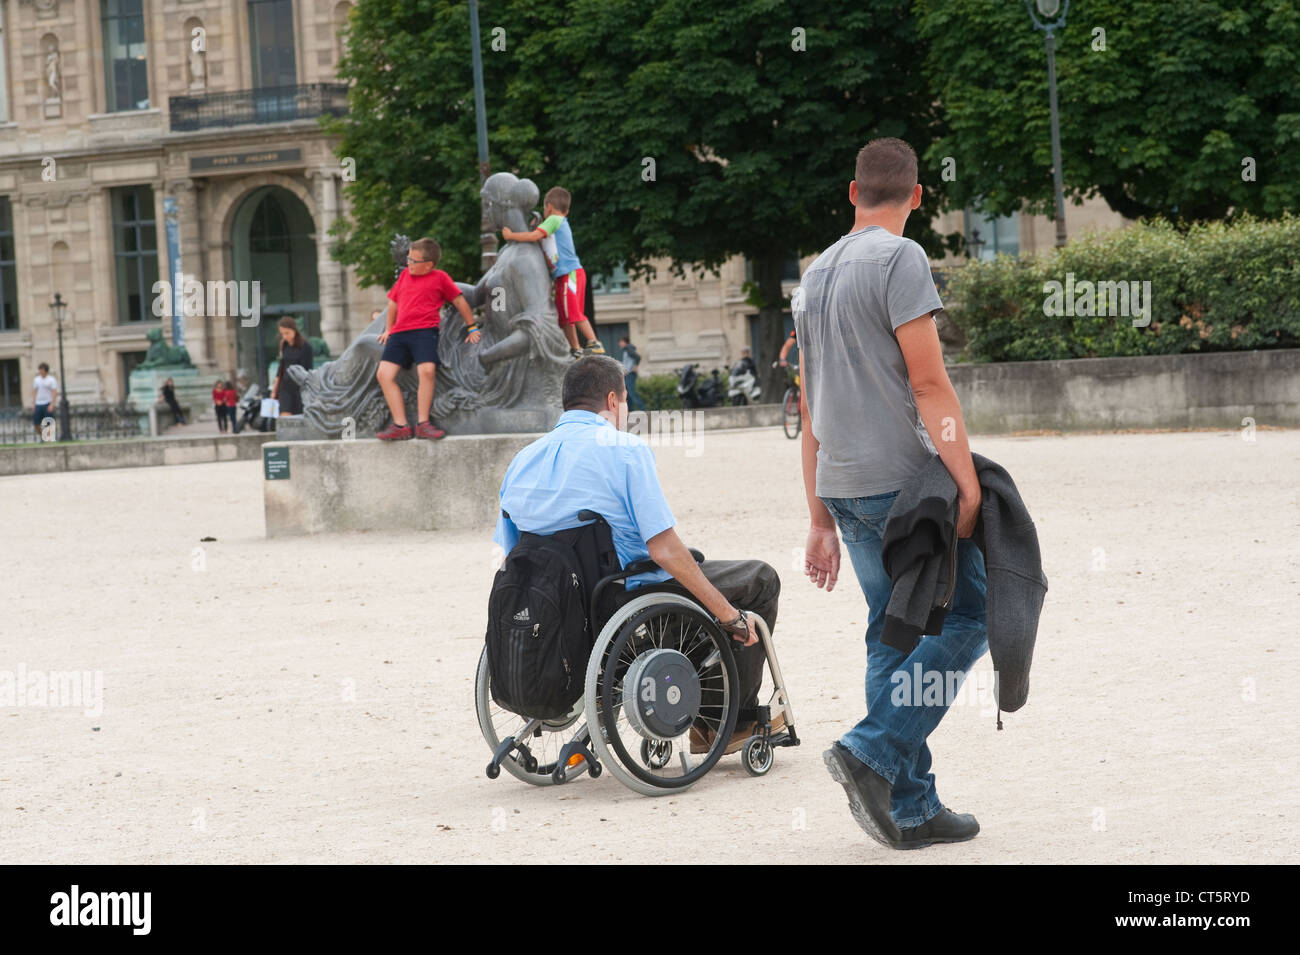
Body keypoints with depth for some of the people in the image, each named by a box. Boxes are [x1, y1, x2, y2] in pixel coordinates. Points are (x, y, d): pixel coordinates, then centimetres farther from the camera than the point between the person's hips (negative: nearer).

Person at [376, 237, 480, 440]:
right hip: (399, 333, 5)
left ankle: (422, 423, -18)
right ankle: (400, 426, -13)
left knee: (427, 370, -28)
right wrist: (388, 329, 34)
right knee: (383, 373, -12)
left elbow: (459, 301, 14)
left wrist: (472, 327, 17)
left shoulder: (439, 278, 7)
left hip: (425, 330, -5)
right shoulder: (405, 275, 21)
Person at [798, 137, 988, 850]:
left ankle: (911, 808, 9)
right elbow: (928, 383, -16)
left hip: (845, 489, 8)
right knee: (966, 617, -1)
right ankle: (872, 753, -13)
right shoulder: (899, 259, -7)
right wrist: (969, 484, -15)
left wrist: (820, 518, 22)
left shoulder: (816, 273, 17)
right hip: (904, 479, -8)